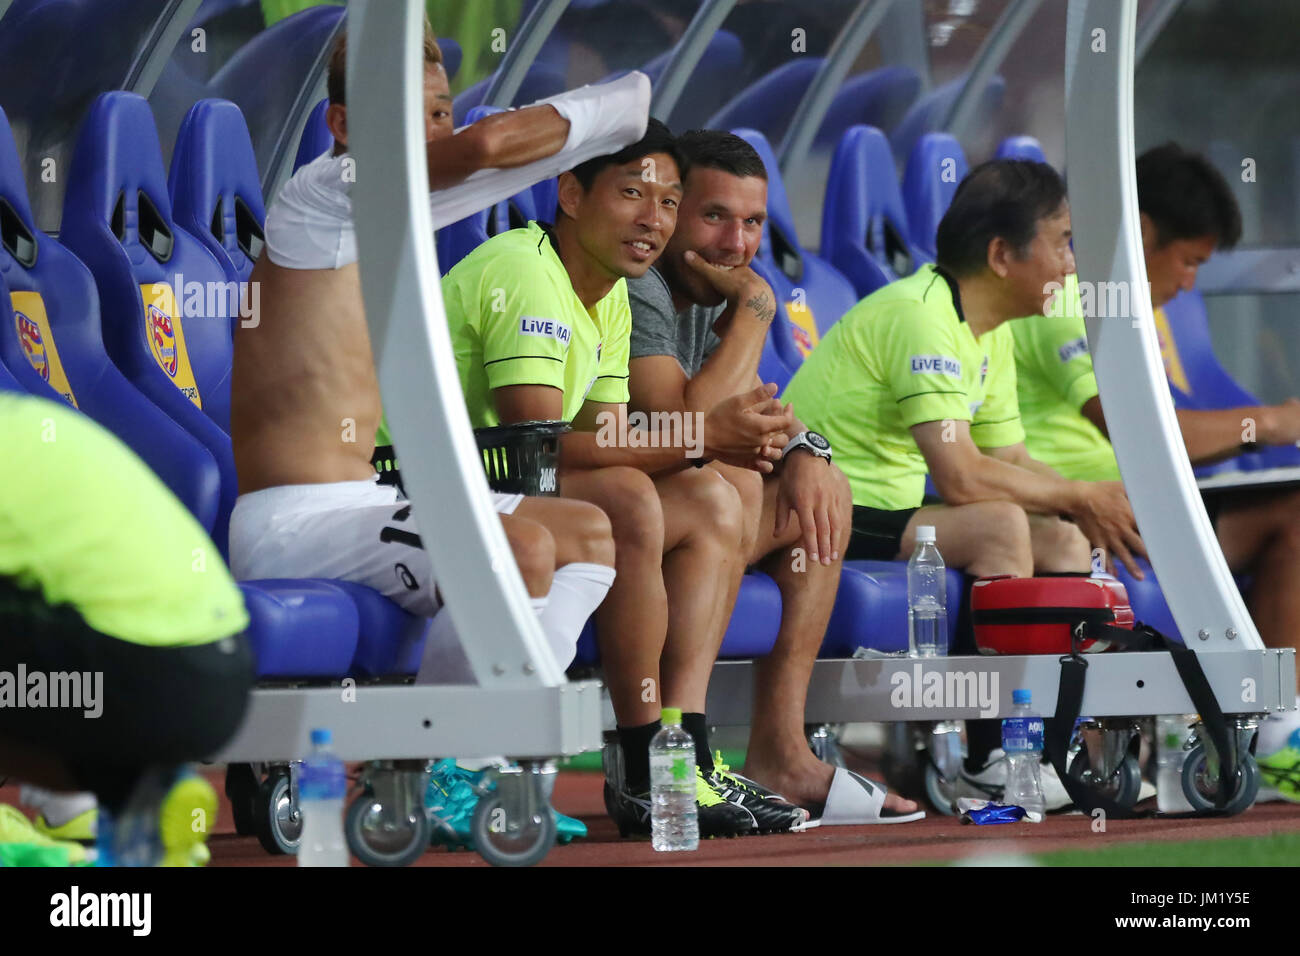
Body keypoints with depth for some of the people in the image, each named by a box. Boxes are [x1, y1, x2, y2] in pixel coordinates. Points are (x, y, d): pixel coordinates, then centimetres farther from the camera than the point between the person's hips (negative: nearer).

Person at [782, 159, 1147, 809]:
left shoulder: (990, 334, 12)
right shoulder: (920, 316, -20)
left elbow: (1011, 463, 11)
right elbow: (960, 475, -29)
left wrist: (1093, 509, -8)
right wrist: (1082, 498, -18)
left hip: (888, 512, 10)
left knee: (1066, 543, 0)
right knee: (998, 525, -28)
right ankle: (987, 761, -23)